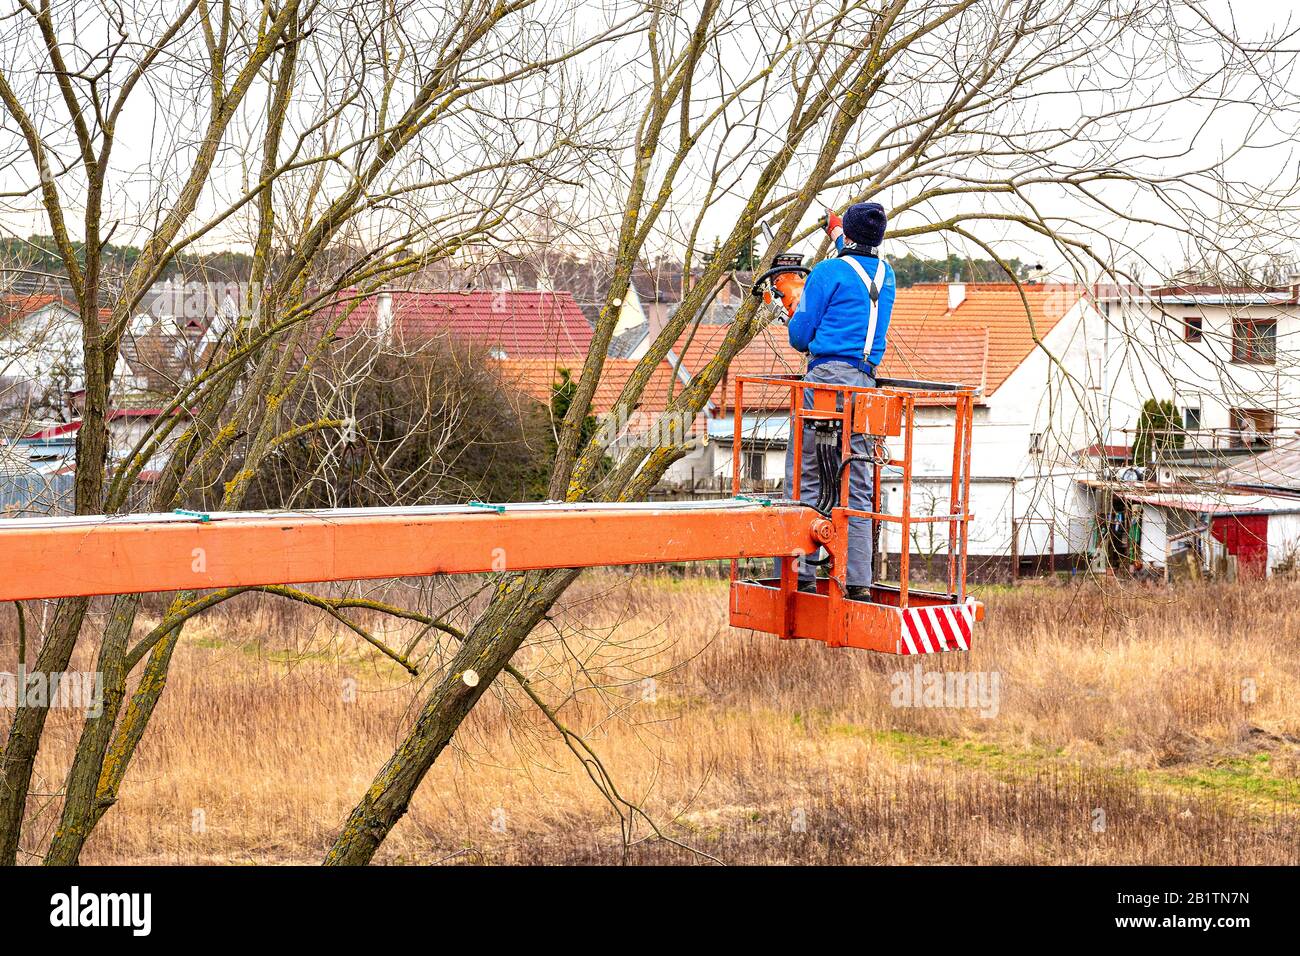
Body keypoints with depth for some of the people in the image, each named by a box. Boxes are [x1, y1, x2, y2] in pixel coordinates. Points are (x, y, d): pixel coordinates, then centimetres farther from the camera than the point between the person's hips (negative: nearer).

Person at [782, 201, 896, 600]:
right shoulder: (885, 275, 15)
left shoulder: (828, 272, -3)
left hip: (827, 377, -5)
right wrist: (838, 236, 56)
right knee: (856, 484, 7)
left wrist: (795, 309, 22)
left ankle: (803, 573, -6)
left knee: (805, 476, -1)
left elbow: (800, 335, 0)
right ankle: (858, 579, 3)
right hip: (866, 382, 5)